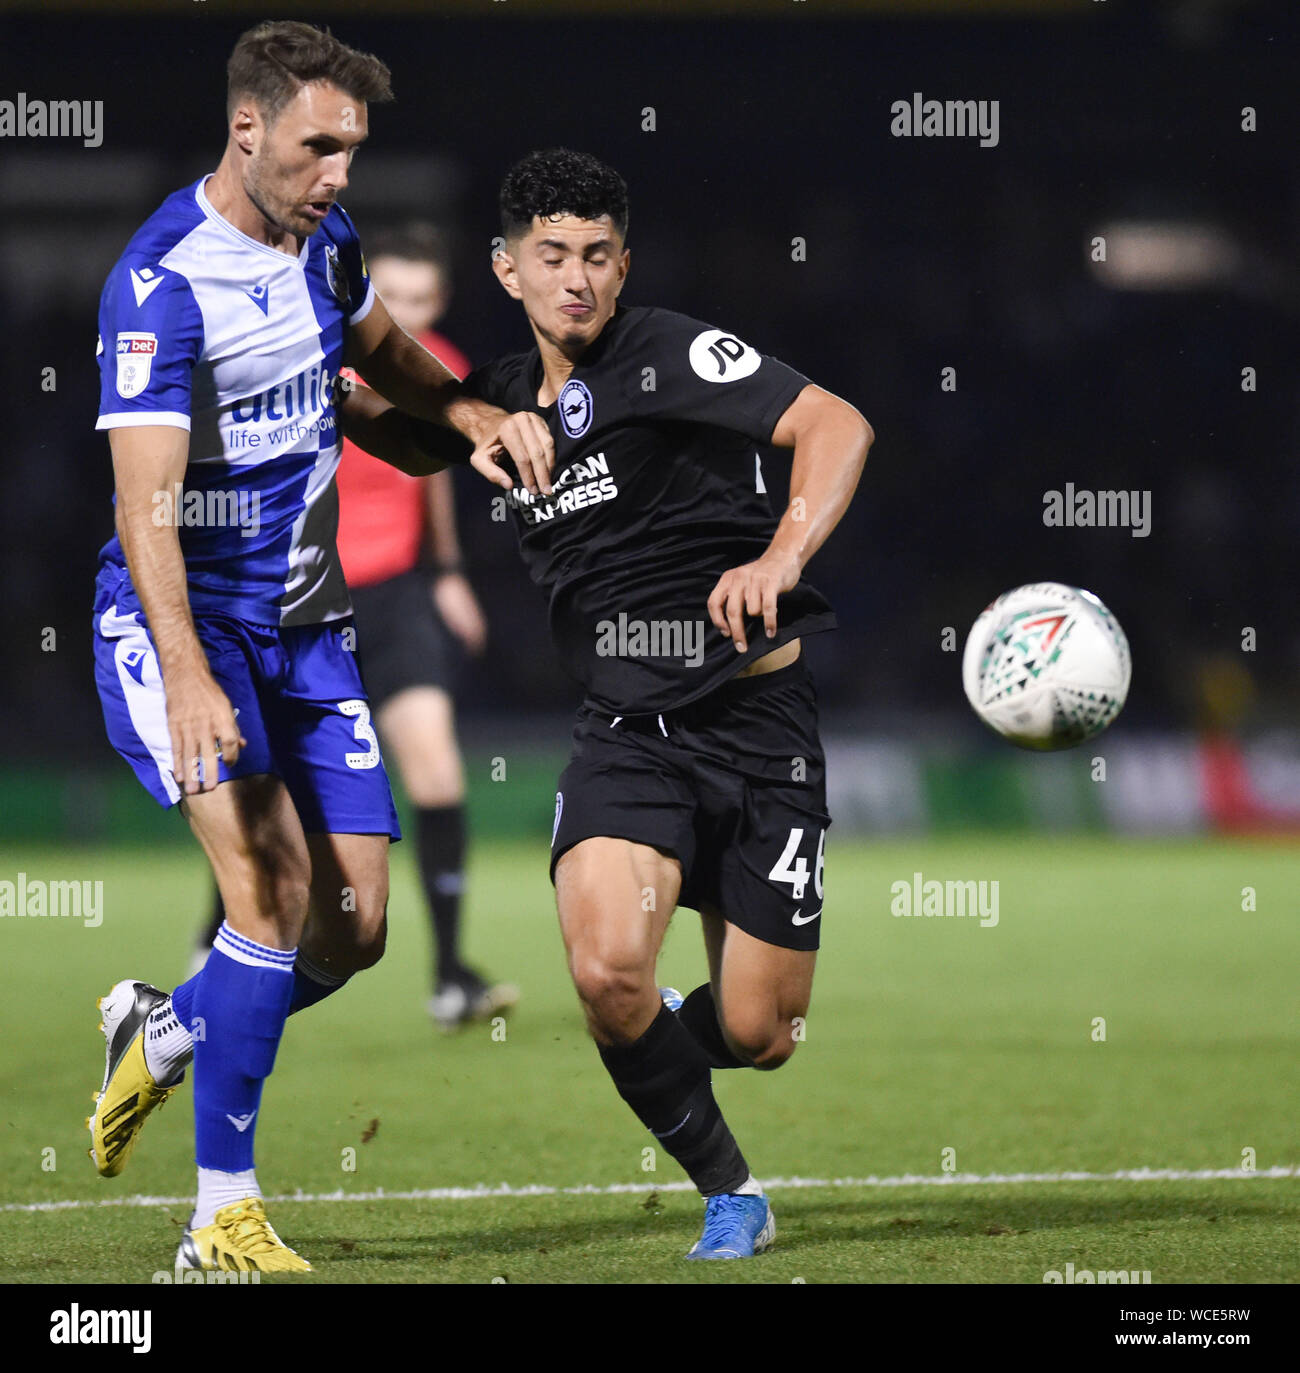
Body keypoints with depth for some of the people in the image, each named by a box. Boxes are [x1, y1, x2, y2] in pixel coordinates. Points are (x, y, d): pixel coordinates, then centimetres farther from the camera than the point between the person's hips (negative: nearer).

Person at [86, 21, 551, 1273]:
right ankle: (224, 1217, -15)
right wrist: (187, 675, -39)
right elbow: (144, 501, -28)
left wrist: (471, 416, 9)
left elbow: (380, 351, 28)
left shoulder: (323, 240, 4)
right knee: (273, 884, -23)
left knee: (353, 931, 3)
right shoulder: (162, 282, -20)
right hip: (180, 621, -7)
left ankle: (160, 1034, 31)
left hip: (304, 623, 7)